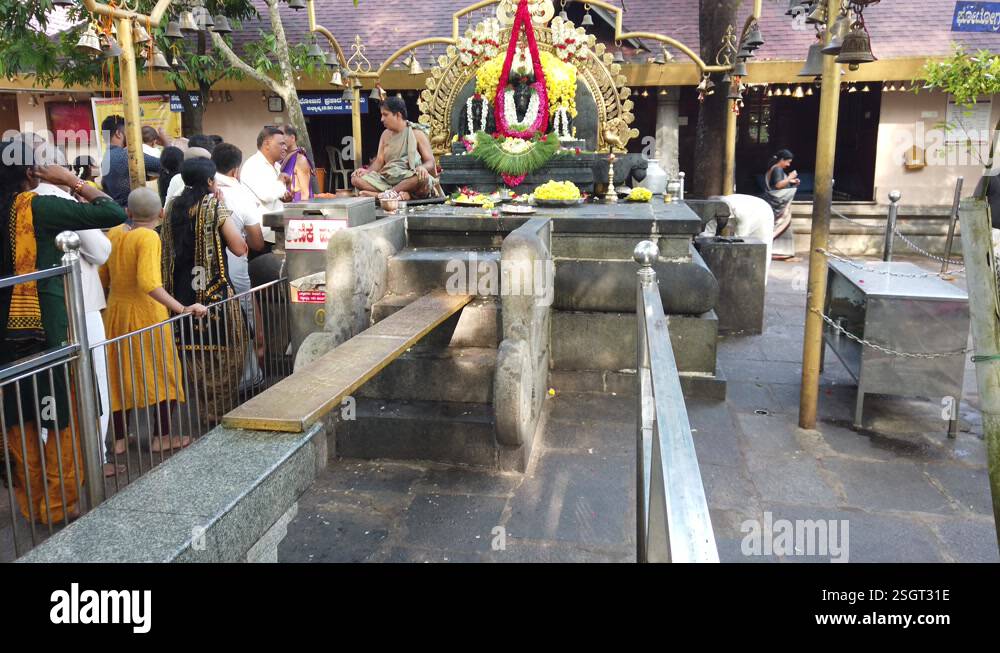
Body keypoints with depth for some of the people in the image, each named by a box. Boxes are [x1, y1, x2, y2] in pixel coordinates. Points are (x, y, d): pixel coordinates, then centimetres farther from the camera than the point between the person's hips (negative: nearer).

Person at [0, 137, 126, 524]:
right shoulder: (37, 207, -12)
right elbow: (114, 213, -16)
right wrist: (72, 181, -5)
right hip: (44, 327, -6)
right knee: (57, 416, 6)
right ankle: (58, 504, 15)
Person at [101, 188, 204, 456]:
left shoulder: (113, 233, 1)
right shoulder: (149, 237, -19)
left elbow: (103, 277, 8)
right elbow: (148, 283, -31)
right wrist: (182, 309, -34)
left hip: (115, 310, 6)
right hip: (146, 313, -6)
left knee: (121, 374, 16)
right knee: (162, 373, 9)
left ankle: (119, 439, 24)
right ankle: (161, 437, 15)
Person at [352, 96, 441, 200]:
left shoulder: (417, 134, 4)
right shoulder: (385, 134, 18)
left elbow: (431, 162, -1)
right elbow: (379, 160, 13)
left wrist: (422, 168, -25)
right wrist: (367, 171, -8)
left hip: (409, 180, -4)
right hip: (387, 179, 4)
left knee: (423, 178, -38)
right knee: (356, 179, -18)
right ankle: (400, 194, -33)